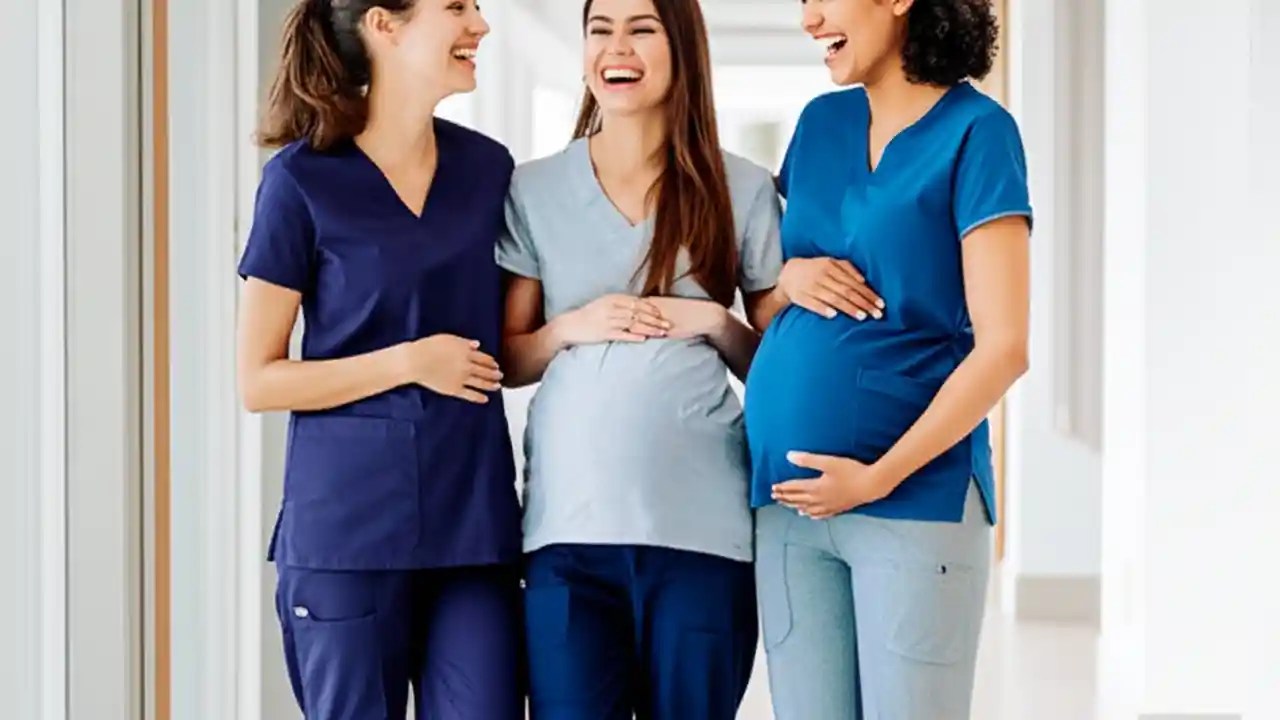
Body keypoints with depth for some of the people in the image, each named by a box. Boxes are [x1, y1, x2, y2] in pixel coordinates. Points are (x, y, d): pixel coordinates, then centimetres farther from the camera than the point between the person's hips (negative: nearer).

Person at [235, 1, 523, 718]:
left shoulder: (488, 167, 9)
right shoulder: (302, 180, -4)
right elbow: (259, 380, -4)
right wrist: (408, 363, -12)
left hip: (475, 517, 4)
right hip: (349, 521, -3)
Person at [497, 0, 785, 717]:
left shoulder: (744, 191, 6)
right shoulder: (534, 190, 8)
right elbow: (507, 359, 11)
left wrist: (713, 322, -8)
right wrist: (572, 327, -7)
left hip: (701, 522, 0)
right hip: (569, 520, 1)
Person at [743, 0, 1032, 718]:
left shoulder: (976, 131, -6)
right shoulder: (820, 122, 11)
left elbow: (1003, 347, -12)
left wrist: (879, 476, -16)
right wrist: (789, 277, -2)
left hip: (917, 494, -5)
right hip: (789, 495, 5)